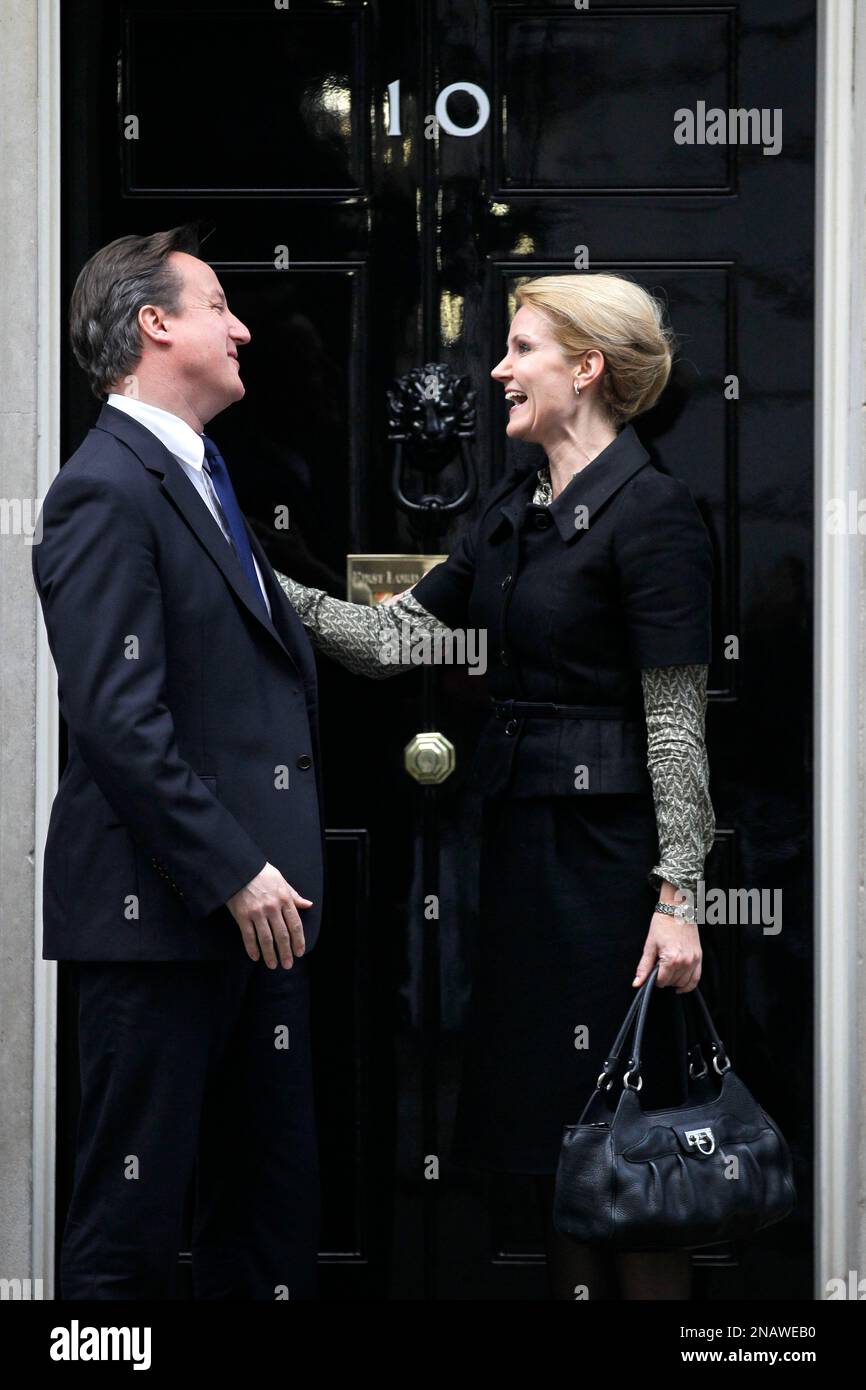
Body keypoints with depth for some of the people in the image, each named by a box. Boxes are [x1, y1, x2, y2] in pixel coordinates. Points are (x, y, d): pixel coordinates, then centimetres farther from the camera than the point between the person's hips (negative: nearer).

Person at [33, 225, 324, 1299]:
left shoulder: (199, 478, 17)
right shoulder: (107, 492, -13)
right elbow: (119, 718, -20)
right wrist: (232, 872, -20)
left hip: (251, 896, 9)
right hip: (164, 908, -9)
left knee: (273, 1209, 13)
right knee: (134, 1219, -2)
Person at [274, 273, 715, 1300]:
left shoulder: (651, 510, -12)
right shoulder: (512, 509, 13)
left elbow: (677, 718, -15)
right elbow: (394, 639, 10)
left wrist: (677, 896, -18)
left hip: (608, 841, -8)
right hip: (519, 831, 8)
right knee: (545, 1108, 12)